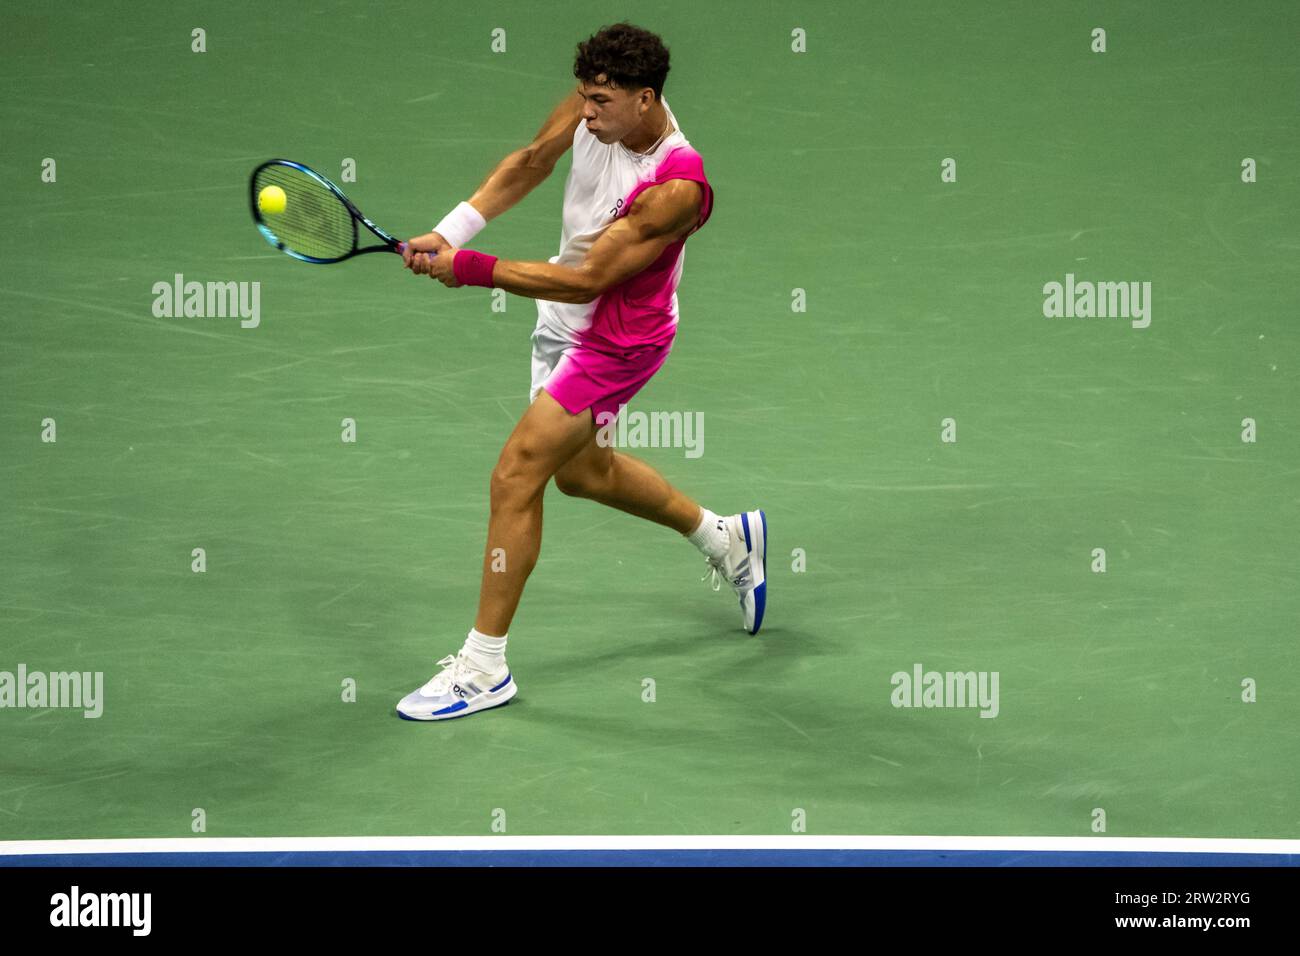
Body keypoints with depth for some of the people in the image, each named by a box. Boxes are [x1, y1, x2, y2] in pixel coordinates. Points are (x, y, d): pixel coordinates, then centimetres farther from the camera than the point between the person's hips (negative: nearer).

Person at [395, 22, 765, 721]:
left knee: (515, 478, -11)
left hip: (614, 343, -9)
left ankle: (483, 669, 0)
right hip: (563, 323, 9)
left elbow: (586, 279, -31)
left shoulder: (677, 186, -32)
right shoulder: (604, 103, -12)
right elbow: (528, 163, 1)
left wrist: (470, 269, -31)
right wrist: (449, 231, -12)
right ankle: (726, 539, 48)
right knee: (583, 471, 25)